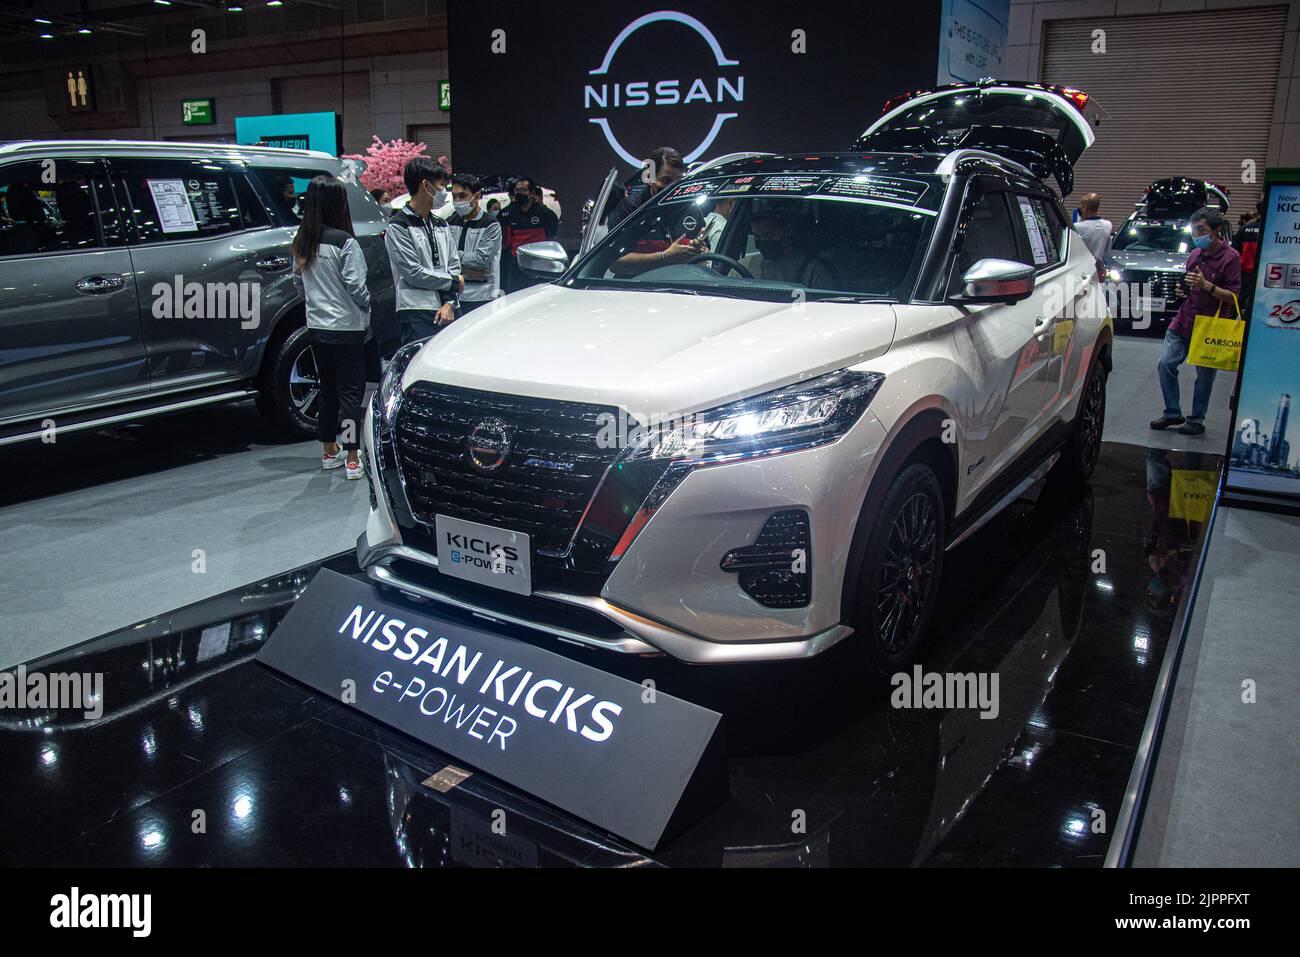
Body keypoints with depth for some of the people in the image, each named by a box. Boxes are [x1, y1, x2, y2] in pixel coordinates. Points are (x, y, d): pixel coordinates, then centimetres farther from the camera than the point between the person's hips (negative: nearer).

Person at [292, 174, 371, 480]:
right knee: (350, 391, -1)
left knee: (328, 388, 17)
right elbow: (356, 286, -14)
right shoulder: (345, 243, -15)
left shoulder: (302, 243, 4)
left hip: (316, 326, 6)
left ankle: (329, 451, 26)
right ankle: (352, 460, -1)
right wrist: (368, 306, 4)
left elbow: (299, 281, 11)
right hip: (346, 327, -6)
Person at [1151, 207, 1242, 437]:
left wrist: (1206, 285, -26)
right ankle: (1173, 413, 14)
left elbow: (1234, 297, -17)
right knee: (1166, 364, 1)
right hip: (1184, 321, 6)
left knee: (1205, 375, 4)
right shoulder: (1195, 254, 10)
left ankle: (1196, 420, 15)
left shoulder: (1230, 257, -10)